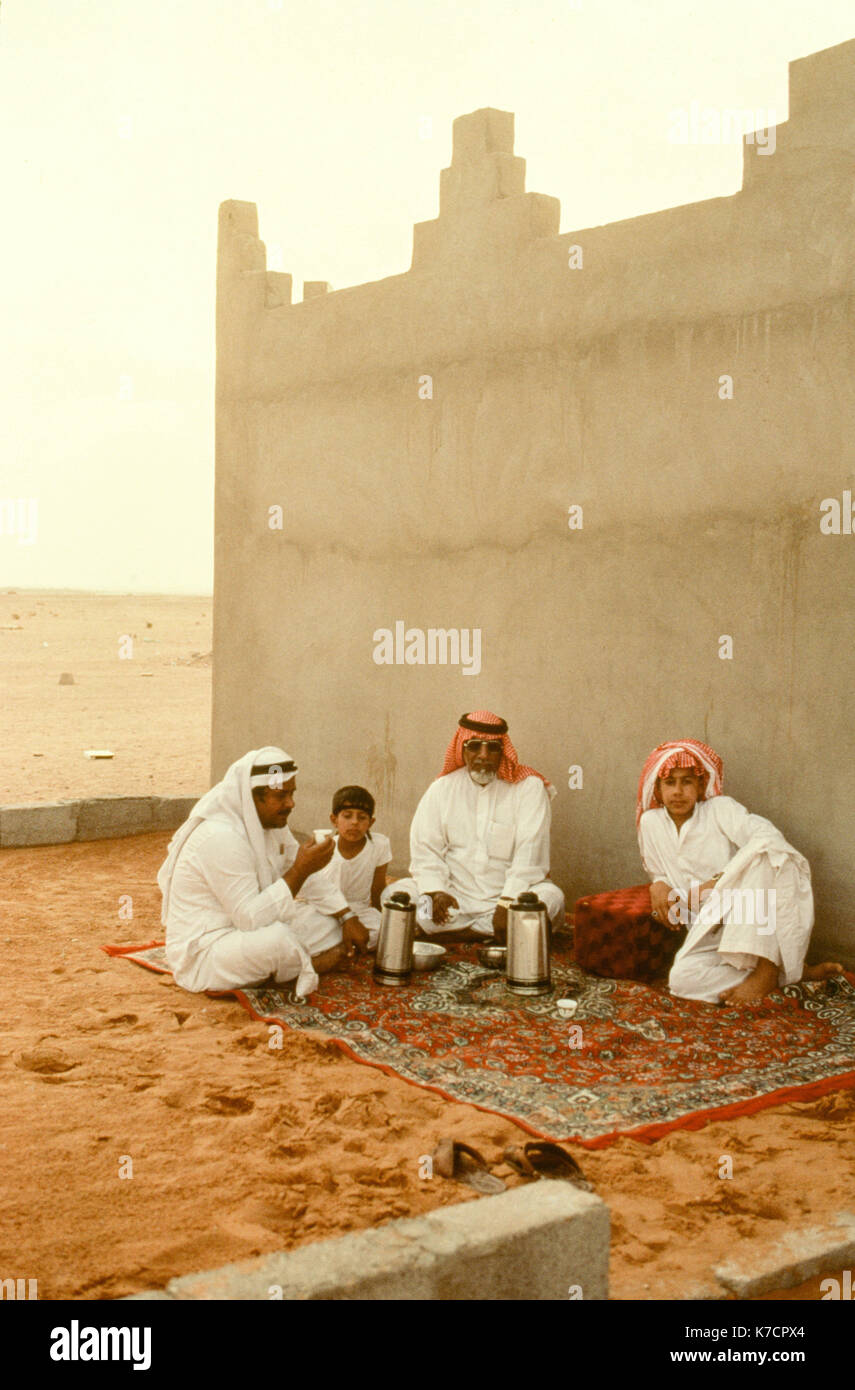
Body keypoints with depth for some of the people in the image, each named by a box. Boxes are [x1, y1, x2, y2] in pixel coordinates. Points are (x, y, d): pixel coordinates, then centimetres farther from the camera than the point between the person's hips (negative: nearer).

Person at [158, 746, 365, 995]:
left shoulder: (272, 823, 3)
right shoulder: (220, 838, -28)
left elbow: (309, 880, 14)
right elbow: (250, 918, -31)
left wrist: (347, 918, 4)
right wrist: (300, 870, -30)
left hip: (247, 932, 9)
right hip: (201, 953, -9)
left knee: (330, 920, 5)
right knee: (277, 941, -35)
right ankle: (309, 965, -3)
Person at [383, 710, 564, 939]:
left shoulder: (529, 787, -1)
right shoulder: (442, 788, 7)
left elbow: (529, 853, -11)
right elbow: (424, 849, 2)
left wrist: (509, 902, -22)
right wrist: (435, 892, -16)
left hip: (506, 895, -2)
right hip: (455, 895, 2)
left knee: (551, 897, -32)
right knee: (393, 894, -20)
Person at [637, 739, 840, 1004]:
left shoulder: (720, 809, -3)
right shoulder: (650, 822, 8)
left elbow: (767, 836, -20)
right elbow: (659, 871, 22)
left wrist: (716, 883, -25)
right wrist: (660, 886, -4)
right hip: (708, 928, 3)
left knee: (763, 856, -35)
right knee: (683, 979, -31)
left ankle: (767, 970, -29)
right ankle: (794, 973, -19)